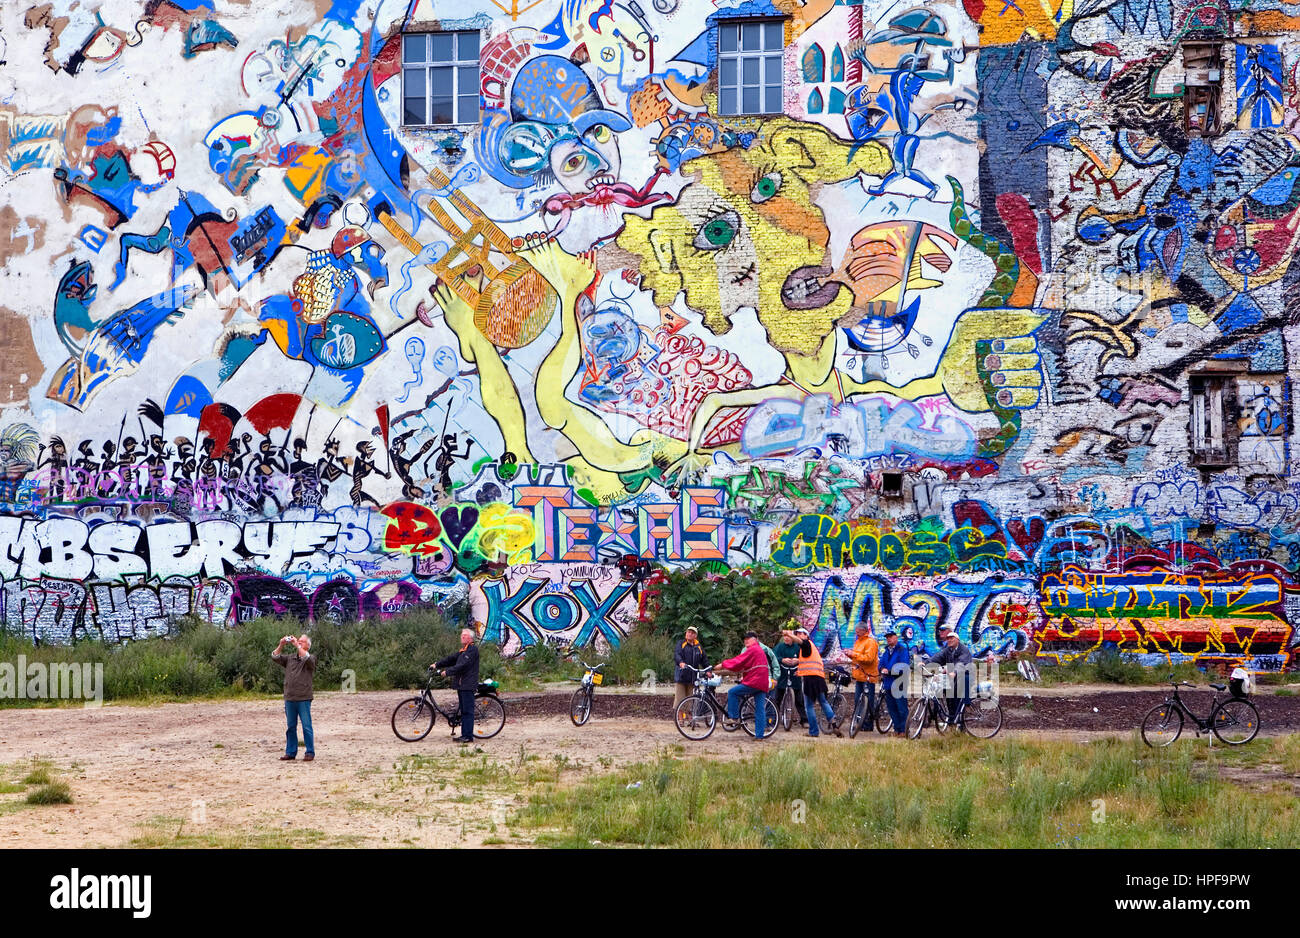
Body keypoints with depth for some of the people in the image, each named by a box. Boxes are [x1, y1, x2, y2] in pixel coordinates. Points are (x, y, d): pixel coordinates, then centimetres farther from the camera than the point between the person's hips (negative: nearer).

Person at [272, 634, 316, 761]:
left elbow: (306, 658, -20)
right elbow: (275, 657, 4)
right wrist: (281, 645, -10)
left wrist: (296, 645, -23)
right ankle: (290, 752, 16)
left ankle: (310, 752, 3)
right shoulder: (290, 658, 14)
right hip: (289, 698, 4)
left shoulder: (311, 658, 2)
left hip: (303, 698, -4)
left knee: (307, 726, -2)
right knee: (291, 727, 9)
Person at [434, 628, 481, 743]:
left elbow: (462, 666, -19)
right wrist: (437, 664, 9)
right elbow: (451, 658, 18)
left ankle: (468, 736, -10)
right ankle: (464, 734, 15)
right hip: (461, 685, 10)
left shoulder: (473, 649, -11)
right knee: (463, 711, 11)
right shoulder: (463, 650, 21)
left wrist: (447, 672, -18)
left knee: (468, 711, -9)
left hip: (468, 685, -10)